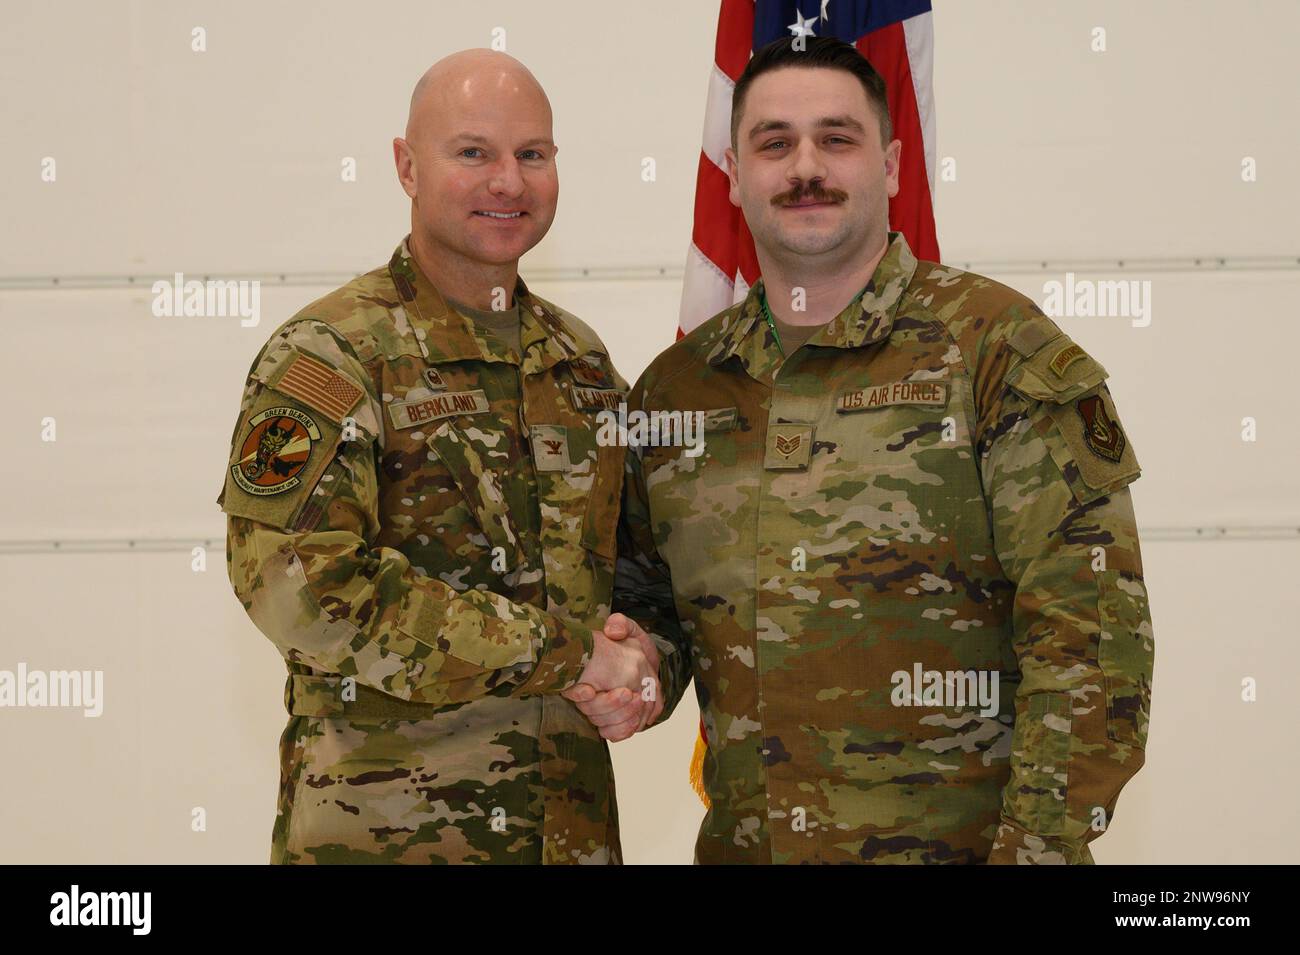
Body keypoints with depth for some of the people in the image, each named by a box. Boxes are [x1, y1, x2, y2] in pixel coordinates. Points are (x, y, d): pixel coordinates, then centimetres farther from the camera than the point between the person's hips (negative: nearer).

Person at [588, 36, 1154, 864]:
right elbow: (646, 598, 20)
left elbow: (1091, 634, -12)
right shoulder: (674, 389, 8)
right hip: (741, 842, 5)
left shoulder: (999, 351, -7)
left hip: (961, 844, -4)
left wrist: (1039, 845, -18)